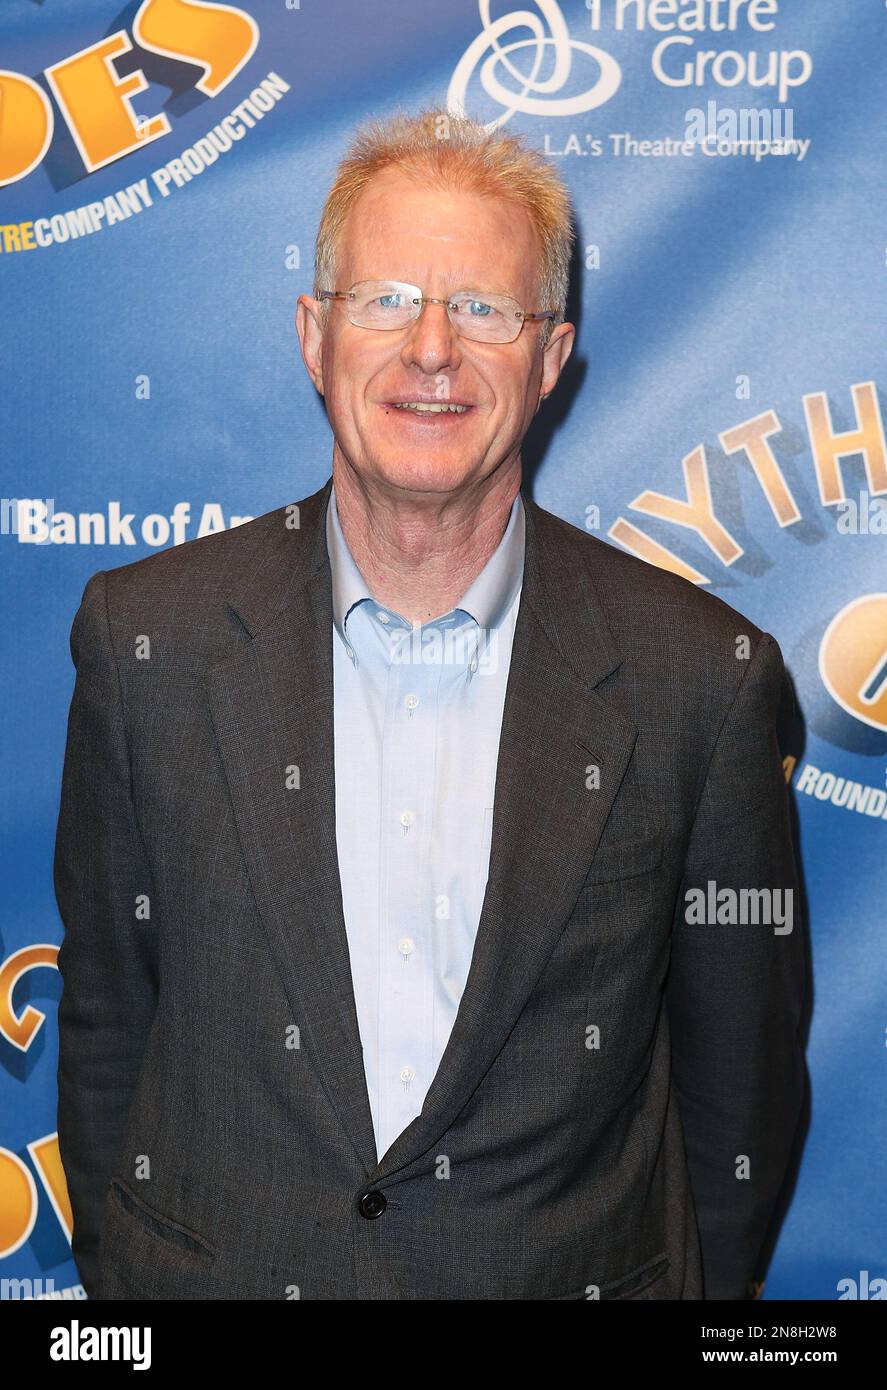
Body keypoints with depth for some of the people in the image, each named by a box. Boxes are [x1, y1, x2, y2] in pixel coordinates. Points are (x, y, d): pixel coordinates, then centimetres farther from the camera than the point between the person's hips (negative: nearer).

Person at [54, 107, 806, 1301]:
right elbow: (106, 1023, -1)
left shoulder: (704, 671, -12)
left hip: (577, 1271, 0)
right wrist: (120, 1273, 3)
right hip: (220, 1267, 1)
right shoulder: (147, 636, -9)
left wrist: (704, 1279, 1)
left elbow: (739, 1075, -2)